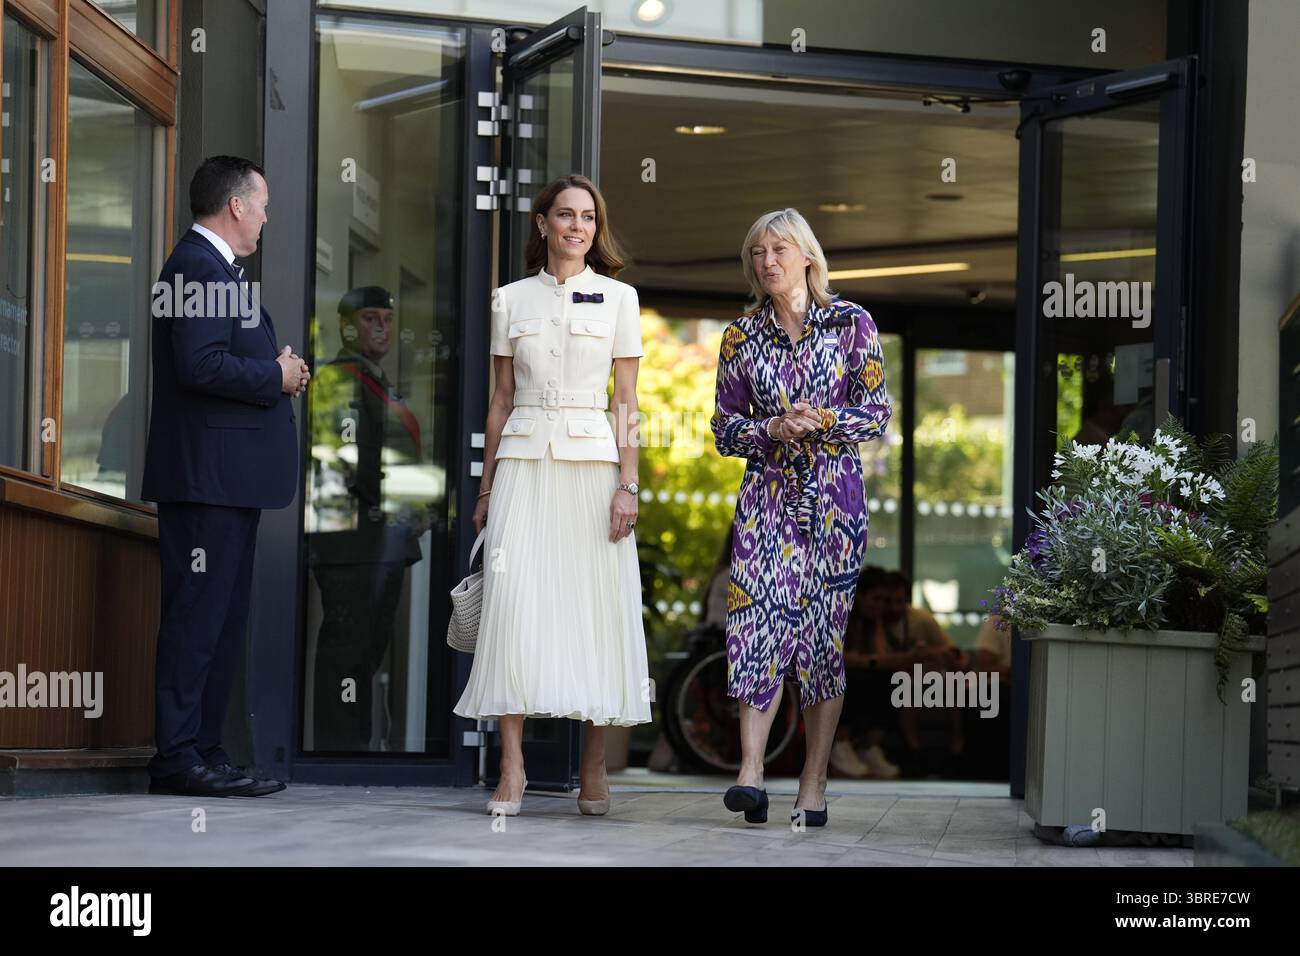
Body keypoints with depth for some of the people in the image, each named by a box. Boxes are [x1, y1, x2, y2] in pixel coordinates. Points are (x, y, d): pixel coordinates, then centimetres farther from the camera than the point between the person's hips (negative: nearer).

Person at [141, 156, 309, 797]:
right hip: (208, 474, -11)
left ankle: (203, 750, 15)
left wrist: (278, 373, 8)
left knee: (225, 618, 11)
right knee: (198, 615, -9)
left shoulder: (215, 267, 21)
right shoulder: (199, 266, -13)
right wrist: (276, 376, -12)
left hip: (228, 479, 11)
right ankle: (178, 756, -8)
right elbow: (200, 364, -23)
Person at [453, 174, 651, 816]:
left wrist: (627, 485, -5)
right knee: (515, 602, -9)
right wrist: (487, 486, 8)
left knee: (596, 610, -3)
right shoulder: (512, 300, 10)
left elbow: (626, 402, 4)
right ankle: (511, 770, -6)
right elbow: (501, 398, 12)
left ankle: (594, 768, 5)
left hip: (592, 462, -1)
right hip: (523, 464, 1)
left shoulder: (619, 299, 6)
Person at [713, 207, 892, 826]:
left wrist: (821, 421, -14)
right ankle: (751, 772, -17)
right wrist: (772, 430, -10)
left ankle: (813, 784, 3)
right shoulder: (742, 336, 8)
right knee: (758, 619, -12)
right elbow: (724, 427, 9)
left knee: (824, 628, -1)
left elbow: (879, 412, 1)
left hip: (833, 493, -1)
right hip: (766, 494, 1)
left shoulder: (851, 324, 3)